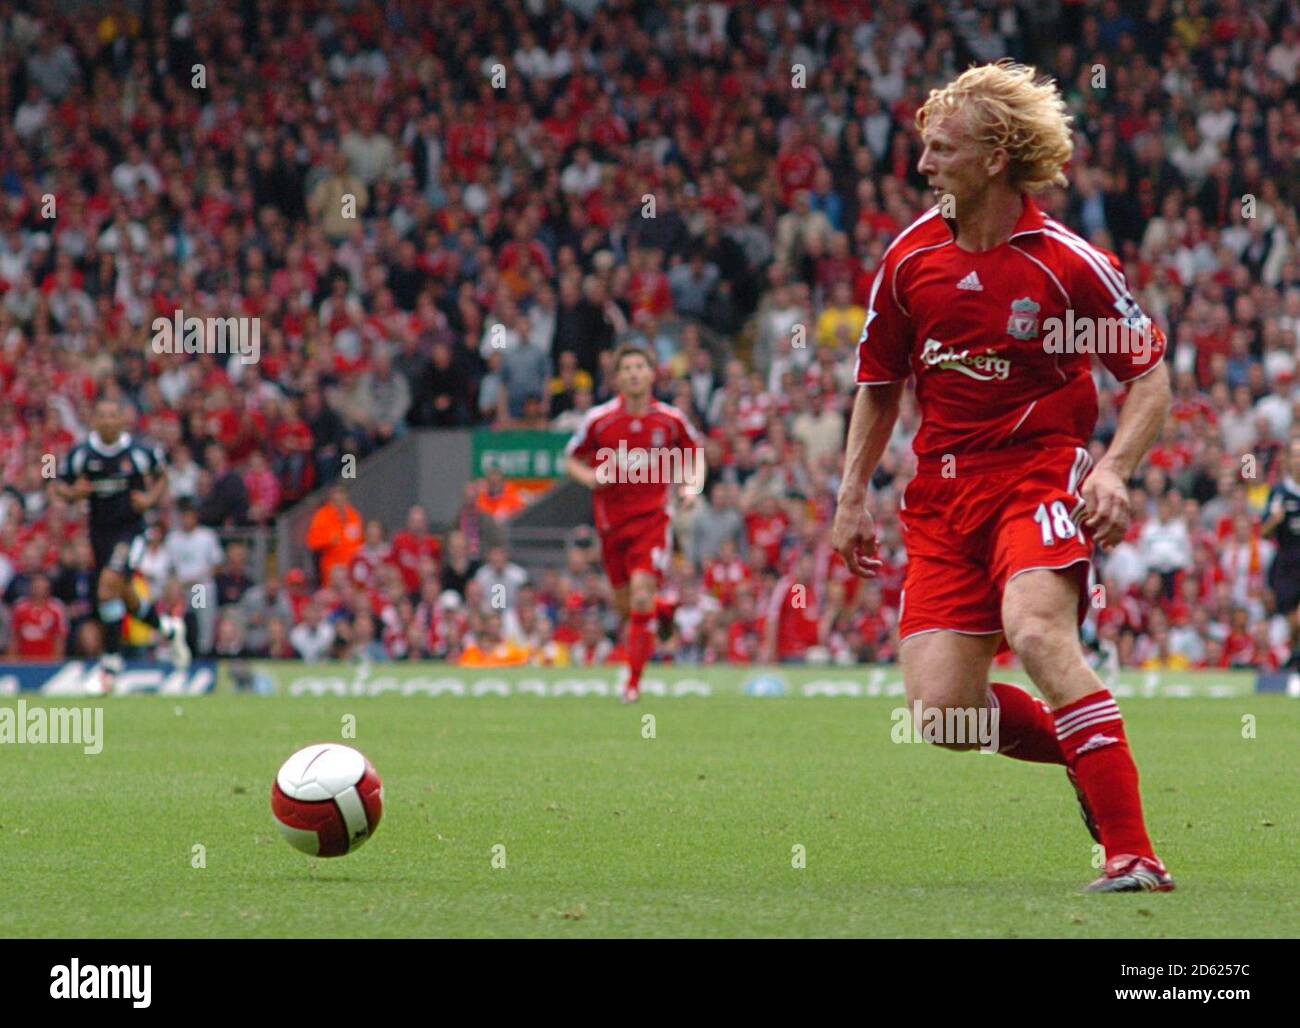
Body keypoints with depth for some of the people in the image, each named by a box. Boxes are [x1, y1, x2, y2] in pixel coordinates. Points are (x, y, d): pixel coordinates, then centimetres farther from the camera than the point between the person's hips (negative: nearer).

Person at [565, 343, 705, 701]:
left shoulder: (670, 419, -1)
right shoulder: (599, 419, -3)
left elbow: (696, 450, 16)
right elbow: (572, 459, 8)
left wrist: (693, 484, -2)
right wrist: (590, 477, -13)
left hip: (653, 517, -2)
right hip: (611, 520, 2)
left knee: (642, 593, -18)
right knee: (624, 602, 7)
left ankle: (633, 681, -13)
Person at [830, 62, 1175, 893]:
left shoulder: (1068, 262, -8)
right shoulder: (911, 257, 5)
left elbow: (1151, 379, -2)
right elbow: (880, 384, 18)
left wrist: (1113, 472, -17)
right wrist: (853, 495, 12)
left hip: (1040, 470, -5)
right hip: (943, 488, 5)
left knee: (1037, 629, -32)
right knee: (940, 708, -9)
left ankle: (1133, 855, -29)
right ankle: (1089, 753, 20)